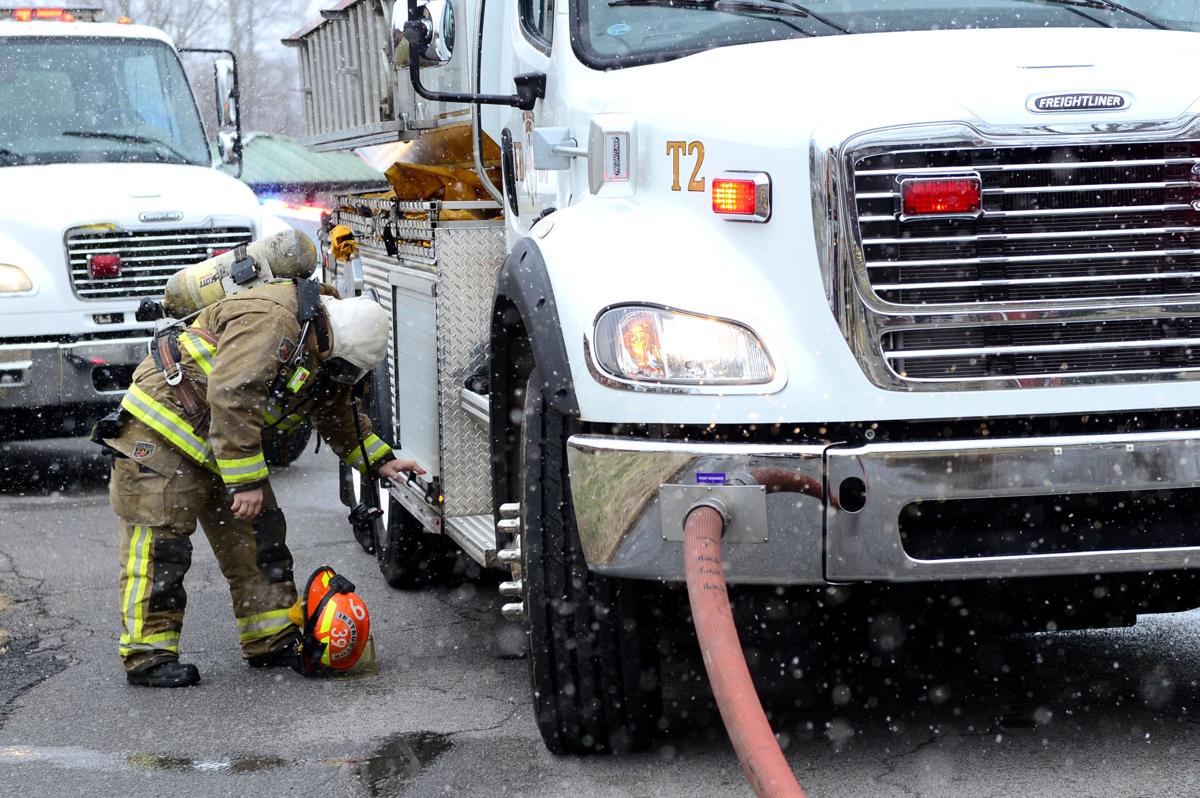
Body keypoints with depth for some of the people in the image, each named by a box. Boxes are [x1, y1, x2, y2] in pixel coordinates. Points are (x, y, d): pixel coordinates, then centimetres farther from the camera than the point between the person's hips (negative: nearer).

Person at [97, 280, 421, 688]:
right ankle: (147, 655, -6)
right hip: (161, 426, -10)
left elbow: (341, 417, 24)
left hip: (223, 442, 10)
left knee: (257, 535, 8)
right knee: (160, 542, -9)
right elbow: (232, 400, -32)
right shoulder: (270, 321, -27)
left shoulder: (318, 352, 6)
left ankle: (273, 641, 14)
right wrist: (246, 482, -29)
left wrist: (380, 460, 16)